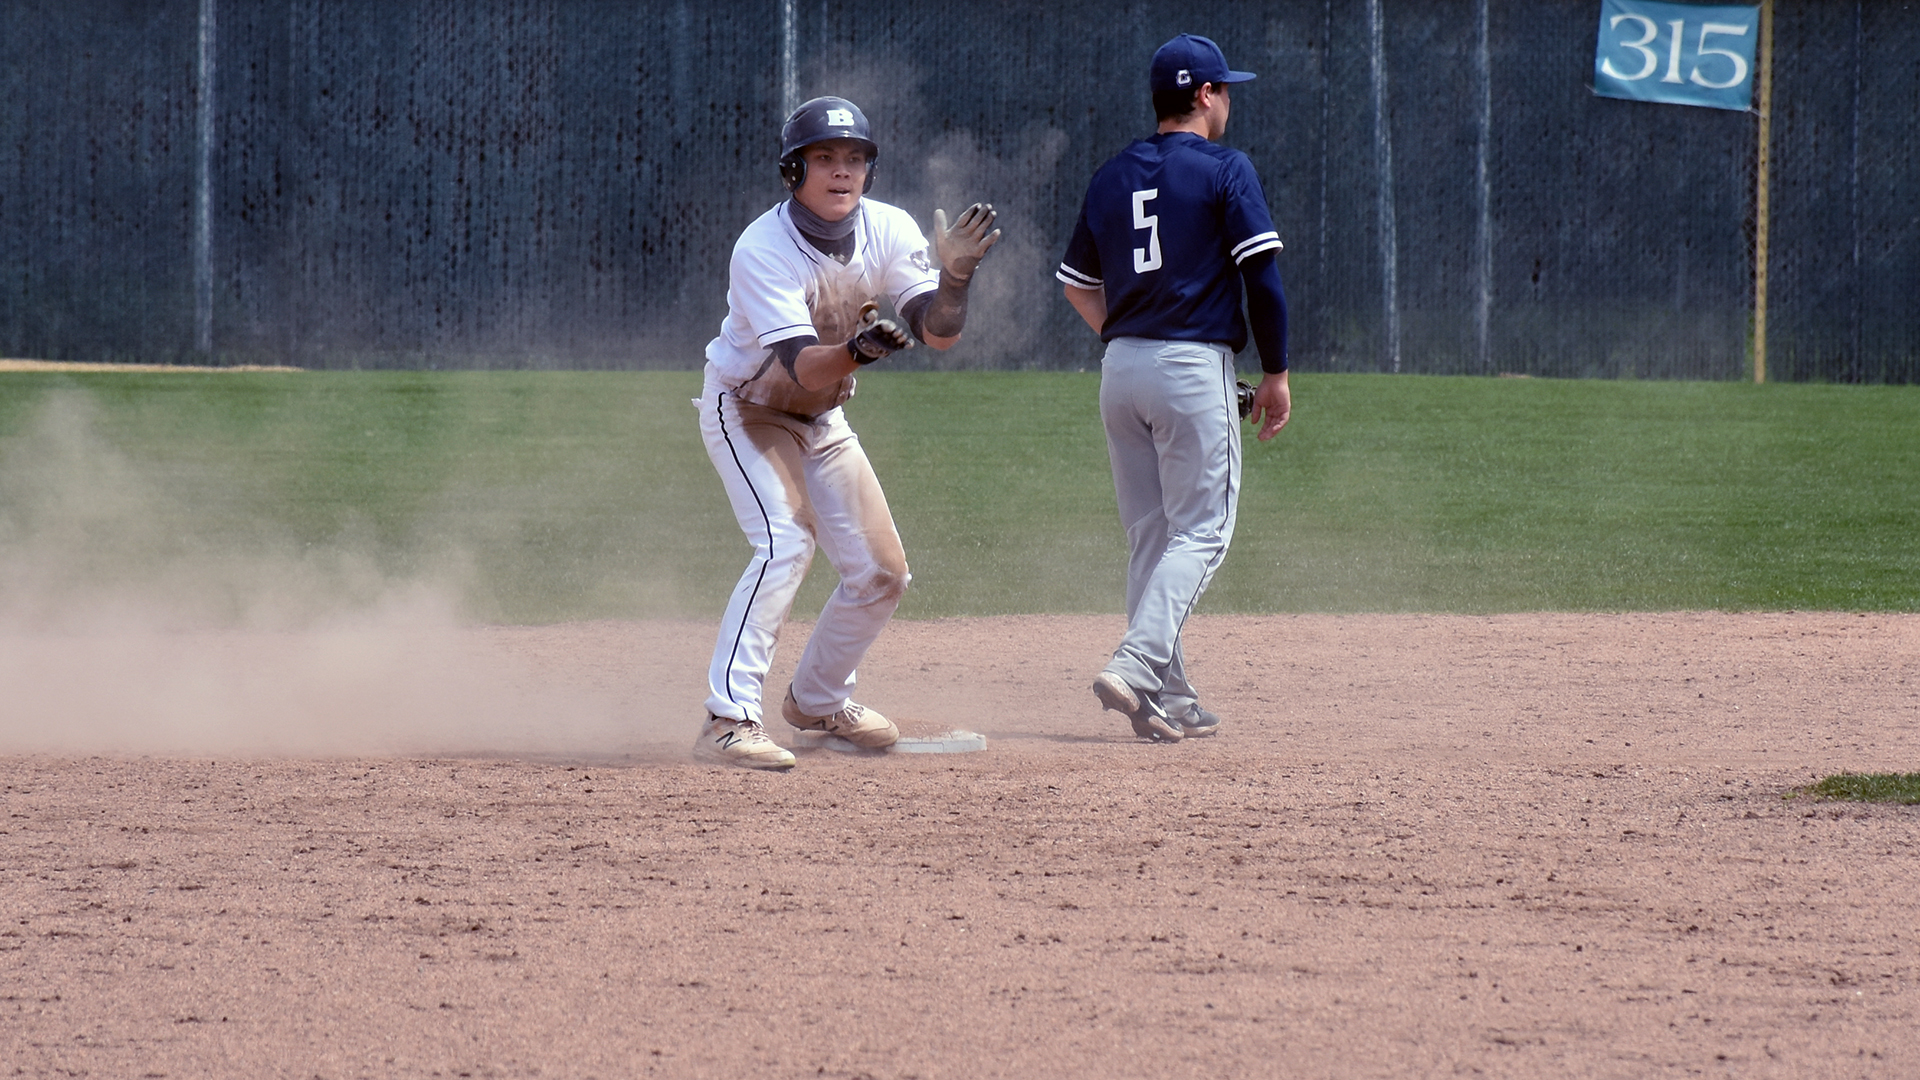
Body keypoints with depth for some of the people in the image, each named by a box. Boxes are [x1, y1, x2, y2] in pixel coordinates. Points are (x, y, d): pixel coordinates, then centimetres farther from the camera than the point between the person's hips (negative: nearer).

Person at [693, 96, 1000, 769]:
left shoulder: (887, 231, -14)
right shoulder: (761, 251, -30)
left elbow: (939, 333, -17)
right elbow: (801, 365, -39)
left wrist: (953, 276, -36)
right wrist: (855, 352, -58)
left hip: (822, 419, 6)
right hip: (747, 409, -6)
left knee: (881, 573, 5)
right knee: (786, 543, -28)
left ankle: (817, 700, 29)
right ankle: (727, 722, -30)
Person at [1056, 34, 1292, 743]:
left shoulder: (1112, 177, 11)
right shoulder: (1224, 171, -6)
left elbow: (1077, 286, 16)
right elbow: (1263, 278, -10)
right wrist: (1276, 374, -3)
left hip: (1121, 367, 6)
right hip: (1196, 368, -6)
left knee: (1150, 537, 11)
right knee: (1200, 532, -3)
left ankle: (1168, 700, 10)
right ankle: (1136, 668, -22)